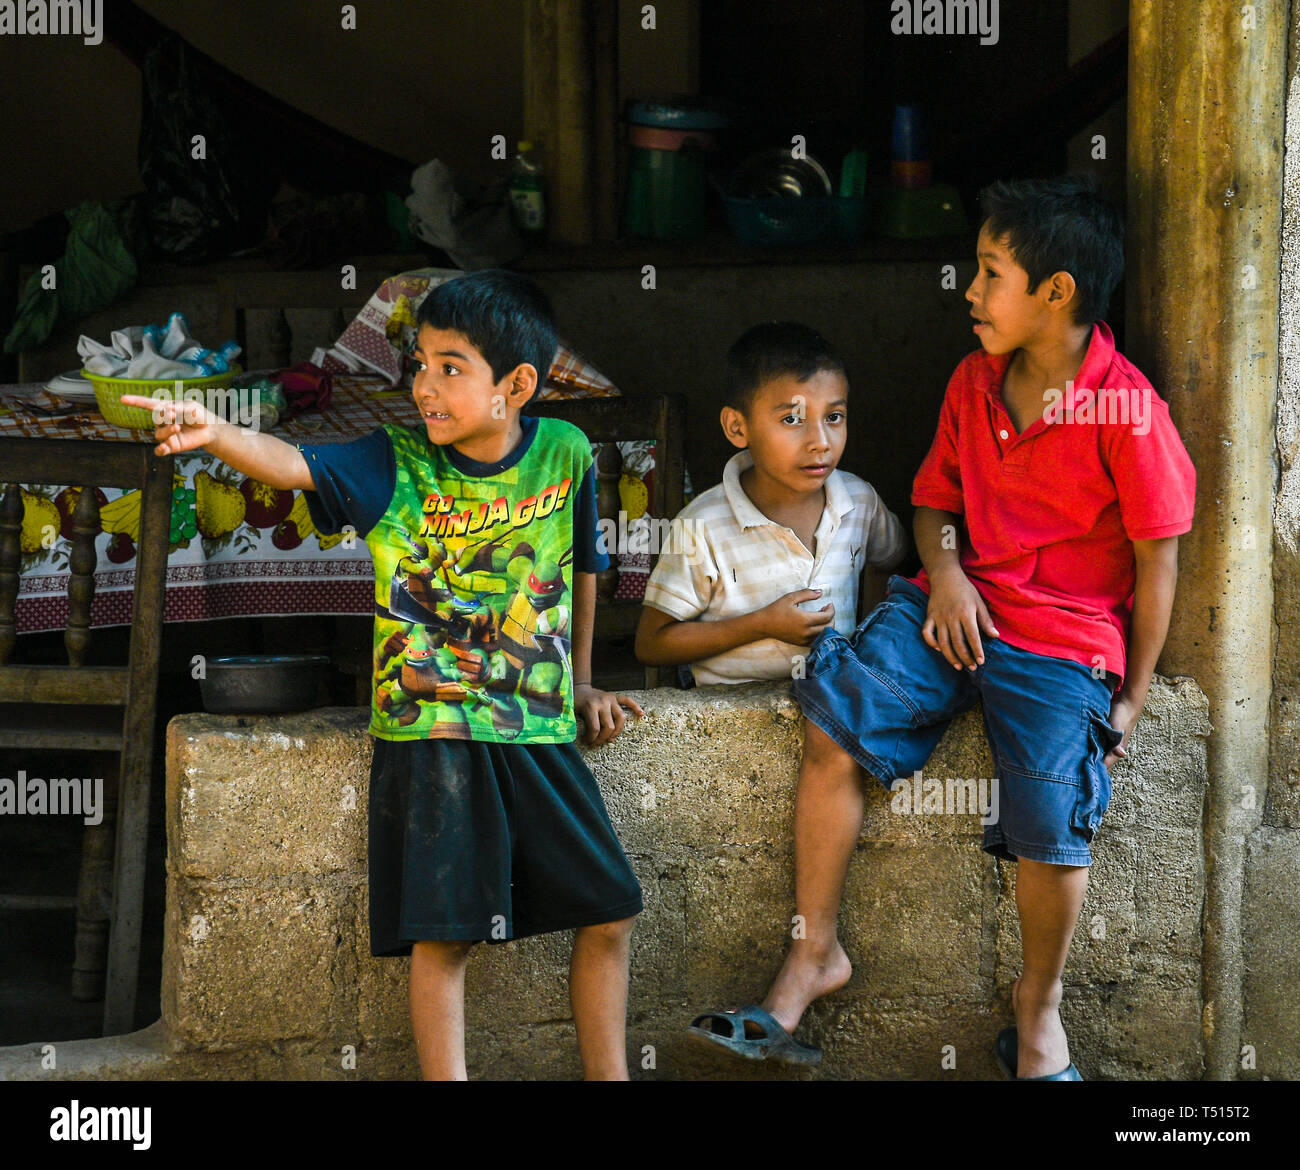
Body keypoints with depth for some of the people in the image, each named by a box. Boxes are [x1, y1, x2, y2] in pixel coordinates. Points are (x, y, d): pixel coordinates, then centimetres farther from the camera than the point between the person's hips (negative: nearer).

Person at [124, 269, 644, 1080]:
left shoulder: (566, 454, -1)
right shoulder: (395, 466, -7)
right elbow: (293, 464, -23)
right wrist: (215, 433, -43)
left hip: (541, 734, 3)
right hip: (430, 734, -3)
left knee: (609, 914, 9)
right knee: (444, 935, -4)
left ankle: (608, 1074, 26)